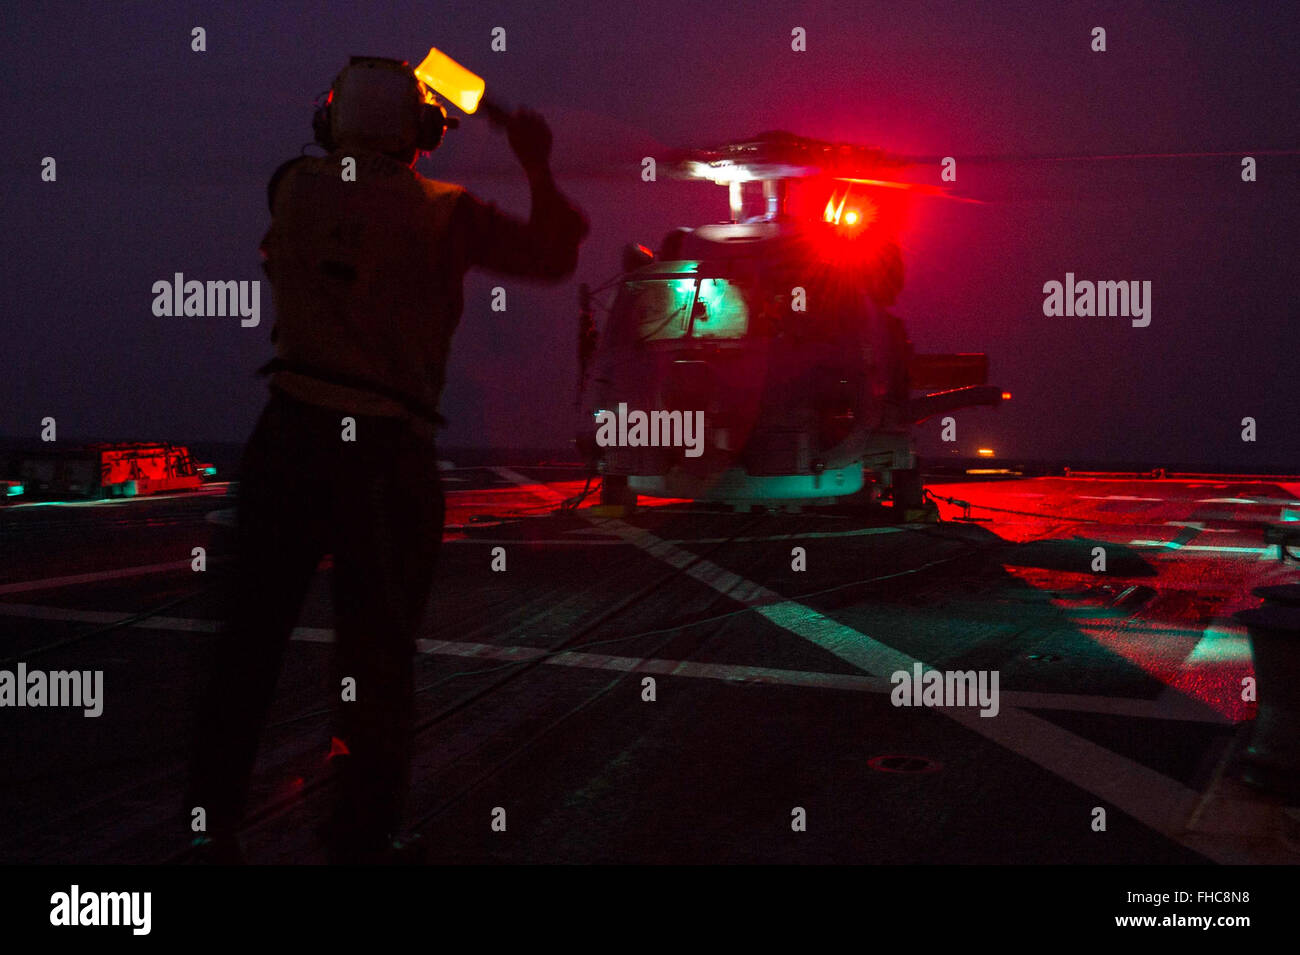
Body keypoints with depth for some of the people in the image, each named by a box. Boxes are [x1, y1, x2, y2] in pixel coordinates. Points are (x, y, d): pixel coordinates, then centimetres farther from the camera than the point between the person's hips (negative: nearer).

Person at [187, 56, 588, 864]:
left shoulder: (297, 187, 4)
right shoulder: (442, 212, -4)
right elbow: (554, 255, 1)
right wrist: (537, 167, 10)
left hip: (289, 433, 3)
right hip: (386, 450, -3)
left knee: (253, 630, 12)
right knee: (379, 650, 8)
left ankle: (213, 822, 22)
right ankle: (364, 836, 18)